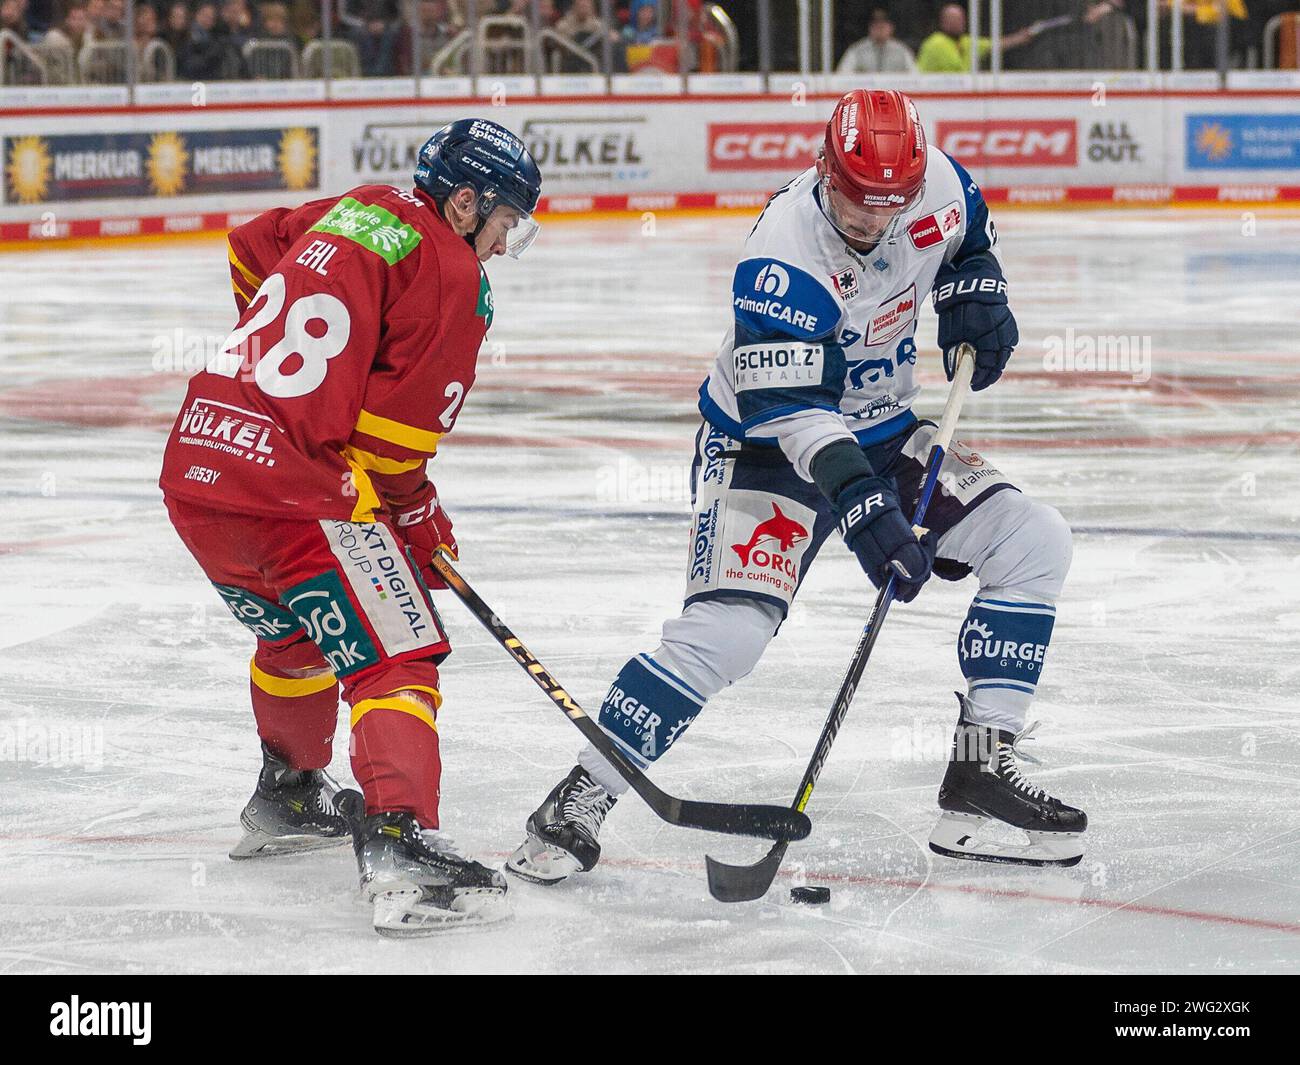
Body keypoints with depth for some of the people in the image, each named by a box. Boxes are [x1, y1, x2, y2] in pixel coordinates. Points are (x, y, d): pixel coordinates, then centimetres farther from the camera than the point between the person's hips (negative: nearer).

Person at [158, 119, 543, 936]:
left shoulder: (353, 214, 18)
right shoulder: (451, 276, -6)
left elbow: (252, 249, 36)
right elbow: (395, 429, -9)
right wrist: (419, 516, 6)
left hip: (194, 465, 9)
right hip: (293, 486, -9)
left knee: (296, 629, 32)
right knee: (394, 653, -10)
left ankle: (287, 799, 47)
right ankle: (402, 846, -26)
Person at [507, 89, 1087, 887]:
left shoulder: (936, 186, -12)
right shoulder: (783, 256, -31)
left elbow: (968, 232, 15)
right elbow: (789, 403, -38)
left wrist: (975, 292, -5)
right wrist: (862, 505, -49)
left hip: (884, 428, 7)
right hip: (769, 443, -7)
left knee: (1034, 543, -4)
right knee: (727, 628, -24)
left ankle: (982, 769, 1)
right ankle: (576, 806, -16)